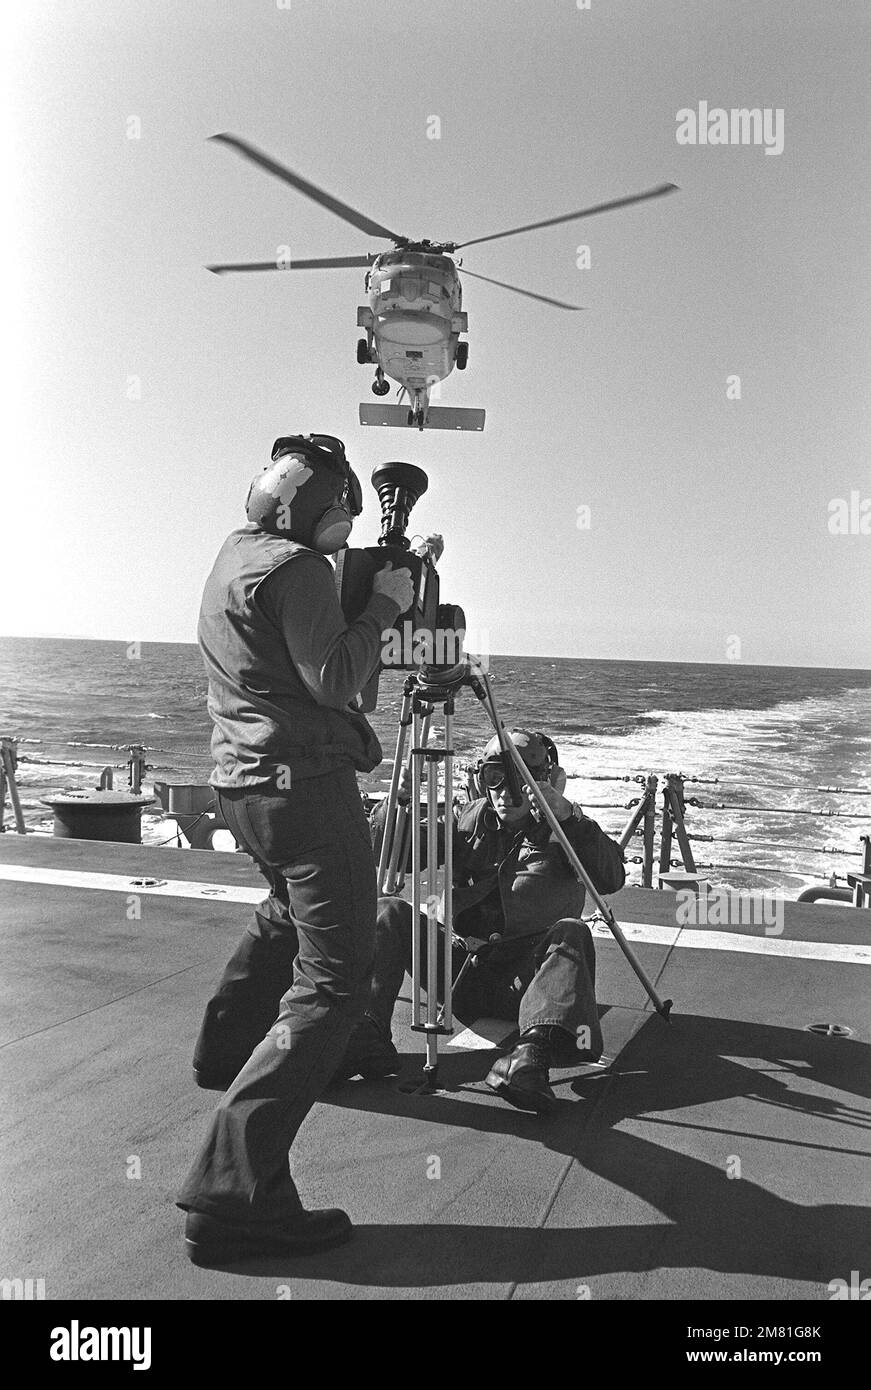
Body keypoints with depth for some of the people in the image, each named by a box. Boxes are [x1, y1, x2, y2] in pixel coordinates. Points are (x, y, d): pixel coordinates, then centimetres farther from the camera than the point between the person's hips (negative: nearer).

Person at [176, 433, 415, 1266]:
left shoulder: (232, 558, 16)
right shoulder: (293, 567, -14)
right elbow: (334, 680, -18)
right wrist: (383, 605, -6)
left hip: (242, 782, 11)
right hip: (305, 783, -11)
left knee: (289, 912, 35)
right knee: (332, 979, -10)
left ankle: (226, 1053, 49)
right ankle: (234, 1193, -14)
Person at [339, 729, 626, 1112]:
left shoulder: (561, 830, 4)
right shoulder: (470, 820, 13)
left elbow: (612, 878, -14)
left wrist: (568, 816, -25)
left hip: (524, 977, -3)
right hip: (460, 967, 3)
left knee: (571, 933, -32)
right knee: (389, 913, -15)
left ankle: (534, 1050, -55)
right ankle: (366, 1033, -33)